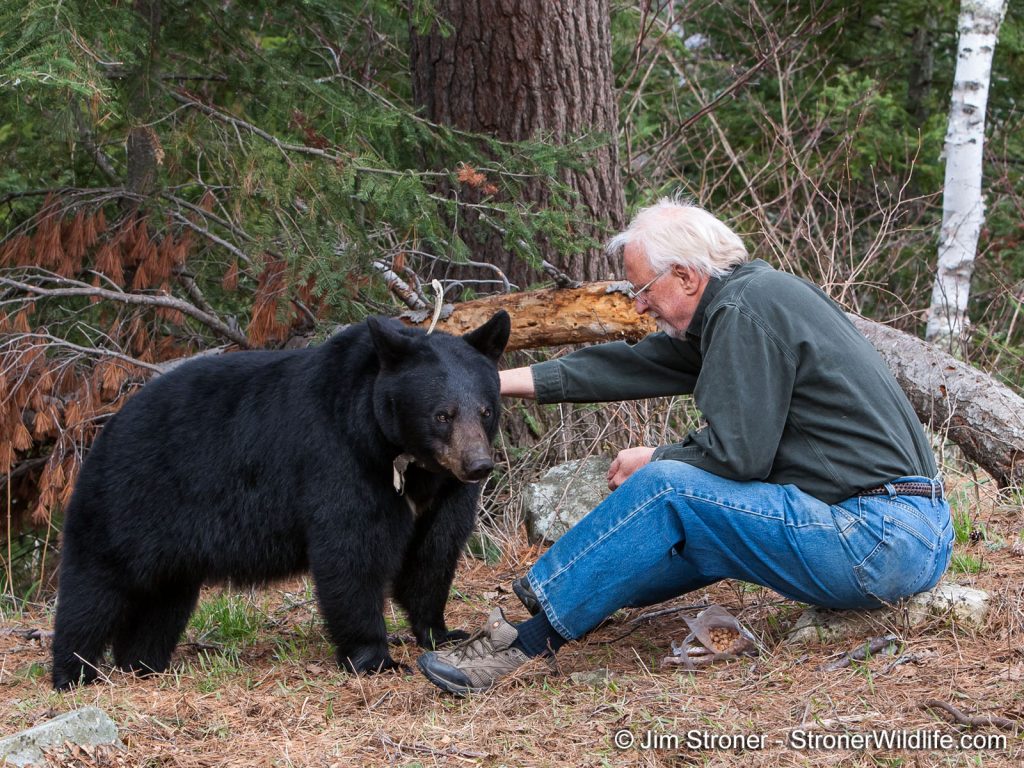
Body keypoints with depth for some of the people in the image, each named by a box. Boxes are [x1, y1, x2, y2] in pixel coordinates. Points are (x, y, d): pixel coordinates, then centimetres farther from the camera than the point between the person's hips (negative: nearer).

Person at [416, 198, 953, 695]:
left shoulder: (746, 311, -12)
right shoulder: (751, 297, 18)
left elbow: (737, 454, -17)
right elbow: (639, 364, 23)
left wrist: (654, 462, 3)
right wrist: (501, 382, 24)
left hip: (880, 543, -10)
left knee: (665, 489, -11)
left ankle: (523, 643, -6)